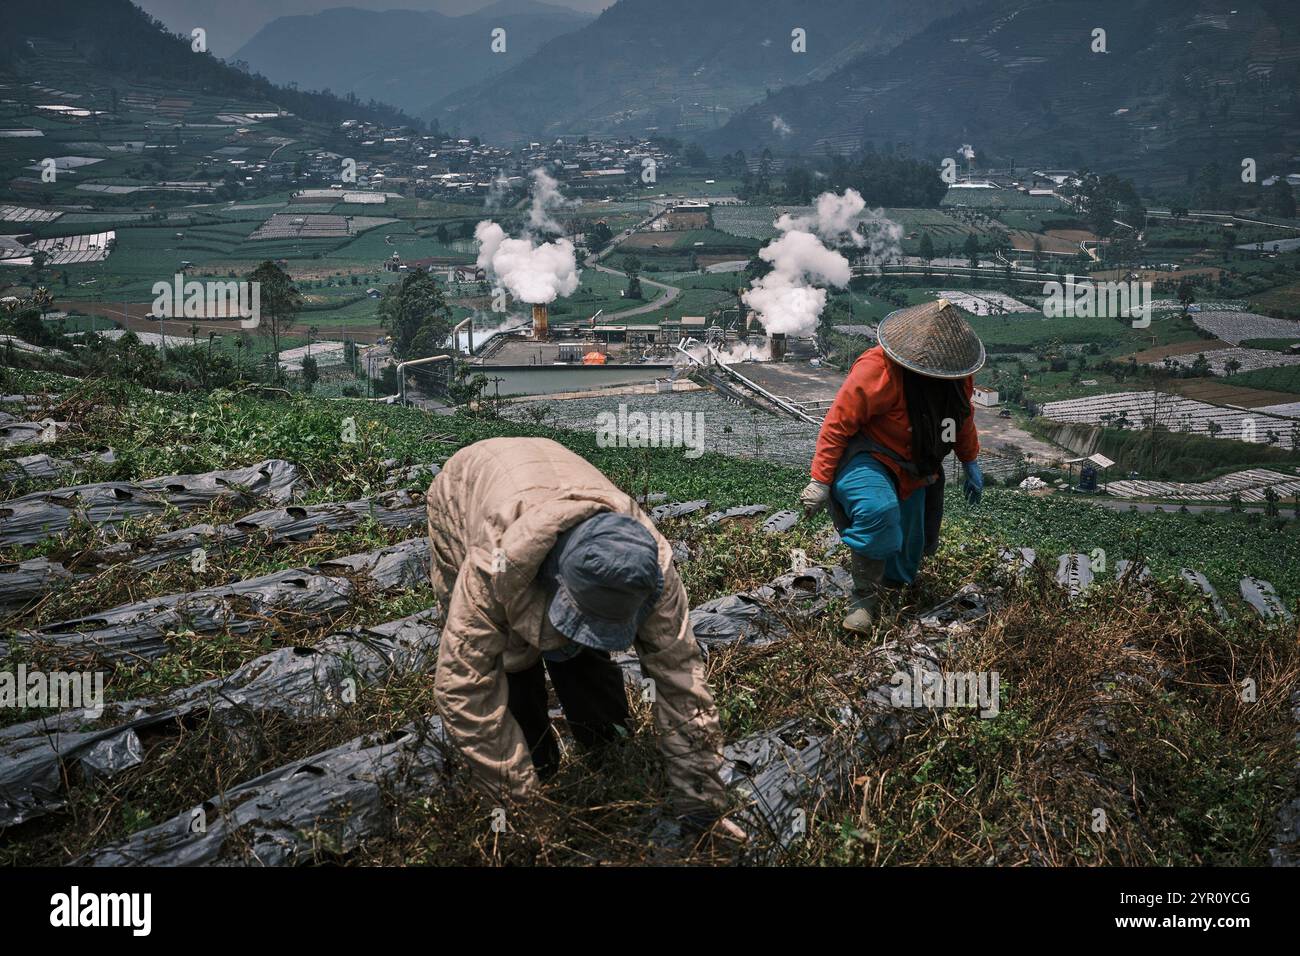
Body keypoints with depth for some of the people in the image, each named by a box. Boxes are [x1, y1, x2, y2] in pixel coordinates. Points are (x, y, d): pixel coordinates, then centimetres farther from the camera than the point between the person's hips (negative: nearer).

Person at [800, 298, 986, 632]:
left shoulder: (957, 372, -4)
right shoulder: (878, 368, -28)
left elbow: (963, 416, 18)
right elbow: (838, 423, -24)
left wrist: (971, 463, 21)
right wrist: (820, 480, -24)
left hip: (913, 474, 7)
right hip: (868, 462, -7)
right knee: (879, 511, -38)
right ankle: (864, 598, -22)